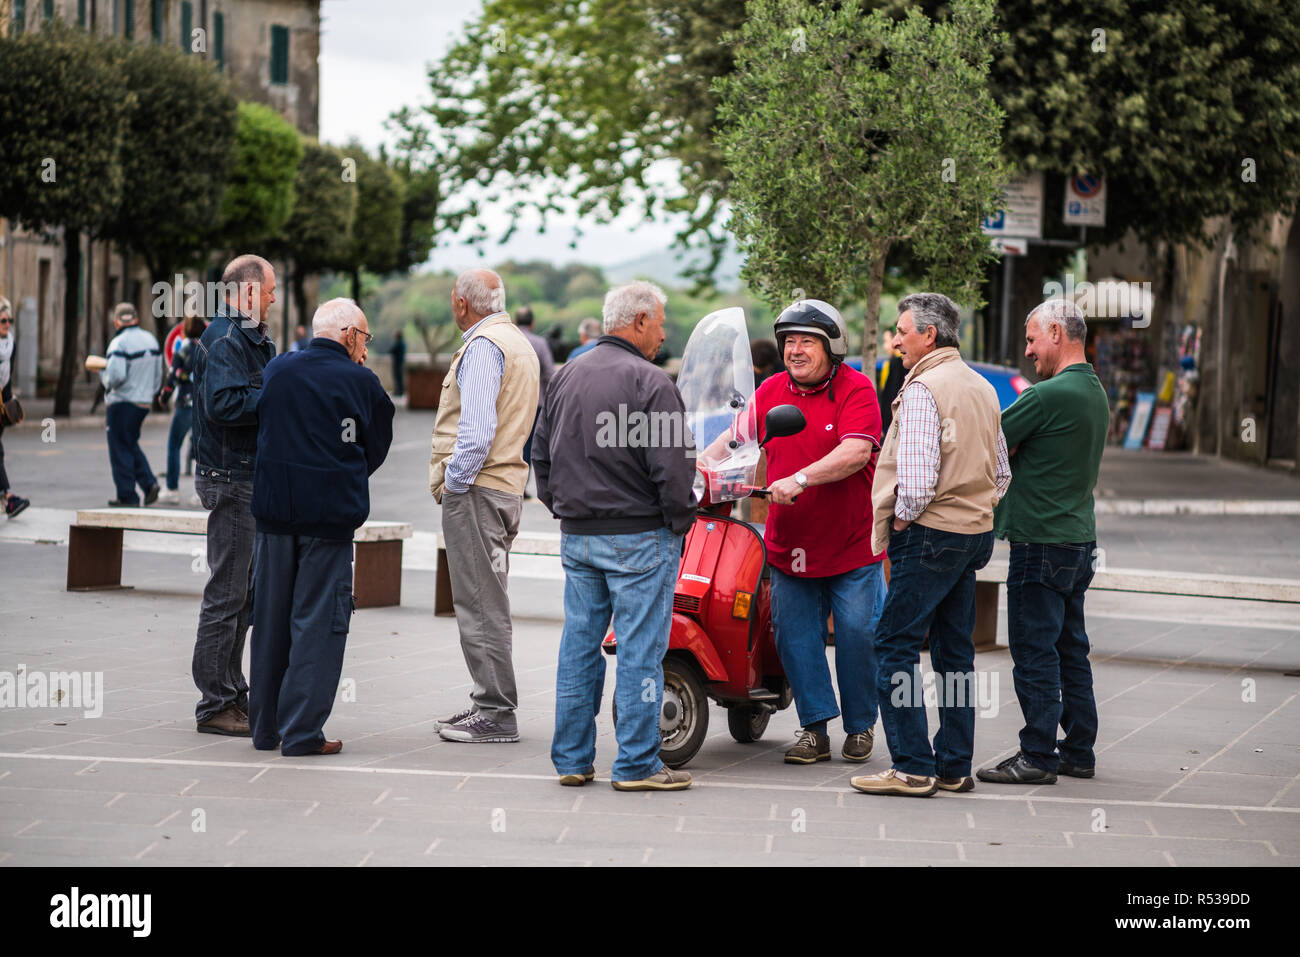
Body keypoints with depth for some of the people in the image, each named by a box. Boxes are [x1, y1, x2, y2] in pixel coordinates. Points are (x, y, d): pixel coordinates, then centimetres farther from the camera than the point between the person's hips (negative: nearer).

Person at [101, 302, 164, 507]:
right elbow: (158, 375, 14)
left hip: (122, 403, -7)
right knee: (132, 444, 20)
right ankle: (149, 483, 5)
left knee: (120, 449, 1)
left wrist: (103, 375, -4)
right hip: (144, 402, 7)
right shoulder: (151, 339, 9)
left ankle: (127, 496, 3)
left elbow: (115, 376, -25)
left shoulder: (120, 343, -16)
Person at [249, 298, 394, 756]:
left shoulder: (276, 370, 5)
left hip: (274, 511, 4)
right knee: (318, 620, 0)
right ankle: (301, 732, -3)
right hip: (331, 514, -4)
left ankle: (265, 727, 18)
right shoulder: (361, 382, -6)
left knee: (270, 617, 12)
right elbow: (376, 448, 4)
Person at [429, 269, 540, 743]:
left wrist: (455, 481, -15)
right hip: (507, 485, 10)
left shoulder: (484, 345, -13)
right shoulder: (520, 343, 19)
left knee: (481, 603, -8)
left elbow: (478, 426, -22)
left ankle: (495, 713, -8)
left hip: (476, 490, -10)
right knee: (485, 601, 15)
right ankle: (489, 703, 20)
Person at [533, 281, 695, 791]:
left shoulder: (565, 376, 11)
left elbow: (541, 452, 18)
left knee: (579, 645, 11)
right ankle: (636, 764, 0)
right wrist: (680, 521, -4)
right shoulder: (649, 382, -13)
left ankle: (572, 758, 15)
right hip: (639, 537, -7)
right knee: (640, 649, -2)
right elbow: (672, 463, -17)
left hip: (576, 536, 7)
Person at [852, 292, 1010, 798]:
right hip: (975, 530, 9)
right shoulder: (982, 388, 14)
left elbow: (918, 476, -23)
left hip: (931, 531, -9)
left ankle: (912, 768, -9)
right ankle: (954, 766, 15)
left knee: (895, 646, -5)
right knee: (955, 649, 12)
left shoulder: (923, 389, -14)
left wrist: (901, 519, -8)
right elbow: (1001, 471, 20)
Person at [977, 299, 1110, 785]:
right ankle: (1078, 751, 18)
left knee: (1035, 650, -4)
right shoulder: (1096, 394, 13)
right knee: (1070, 650, 14)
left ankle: (1037, 755, -2)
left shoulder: (1050, 395, -17)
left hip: (1040, 541, -9)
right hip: (1079, 539, 9)